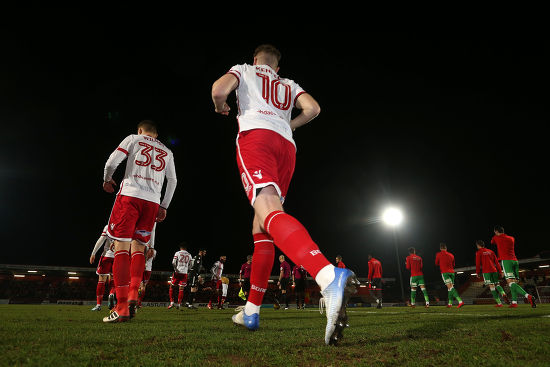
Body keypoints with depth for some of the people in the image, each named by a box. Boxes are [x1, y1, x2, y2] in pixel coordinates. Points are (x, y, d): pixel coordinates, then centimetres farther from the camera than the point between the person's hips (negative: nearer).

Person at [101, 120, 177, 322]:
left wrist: (107, 180, 21)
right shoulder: (167, 152, 22)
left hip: (130, 195, -3)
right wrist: (164, 206, 26)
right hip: (152, 202, 4)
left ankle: (122, 307, -10)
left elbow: (112, 162, 1)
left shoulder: (133, 139, 12)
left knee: (121, 248, -5)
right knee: (138, 248, 11)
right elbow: (172, 181, 21)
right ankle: (133, 294, -4)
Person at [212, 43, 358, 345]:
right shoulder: (289, 85, 33)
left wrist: (221, 108, 26)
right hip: (286, 145, 5)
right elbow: (313, 109, 15)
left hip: (255, 135, -5)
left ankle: (329, 278, -52)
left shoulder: (244, 70, 24)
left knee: (270, 211, -27)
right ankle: (251, 311, 13)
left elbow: (219, 90, 3)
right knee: (261, 227, 9)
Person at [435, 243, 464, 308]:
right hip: (452, 272, 5)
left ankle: (460, 301, -28)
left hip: (445, 272, -5)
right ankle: (450, 303, 18)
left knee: (450, 287, -14)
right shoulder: (451, 255, 15)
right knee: (451, 288, 13)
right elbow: (453, 265, 24)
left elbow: (436, 264, 13)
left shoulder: (438, 254, 4)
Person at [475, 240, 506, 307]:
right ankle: (503, 293, -15)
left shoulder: (478, 252, 2)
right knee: (497, 284, 15)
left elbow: (478, 264, -1)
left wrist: (478, 272, 8)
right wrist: (500, 271, 17)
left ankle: (499, 303, -9)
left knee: (492, 286, -5)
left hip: (486, 272, -5)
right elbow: (496, 262, 15)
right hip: (494, 270, 5)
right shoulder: (490, 251, 17)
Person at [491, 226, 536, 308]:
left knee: (511, 282, -15)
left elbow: (492, 242, 28)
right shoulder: (511, 238, 18)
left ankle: (528, 296, -32)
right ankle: (514, 302, 6)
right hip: (515, 261, 6)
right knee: (514, 282, 10)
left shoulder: (496, 237, 7)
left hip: (506, 261, -6)